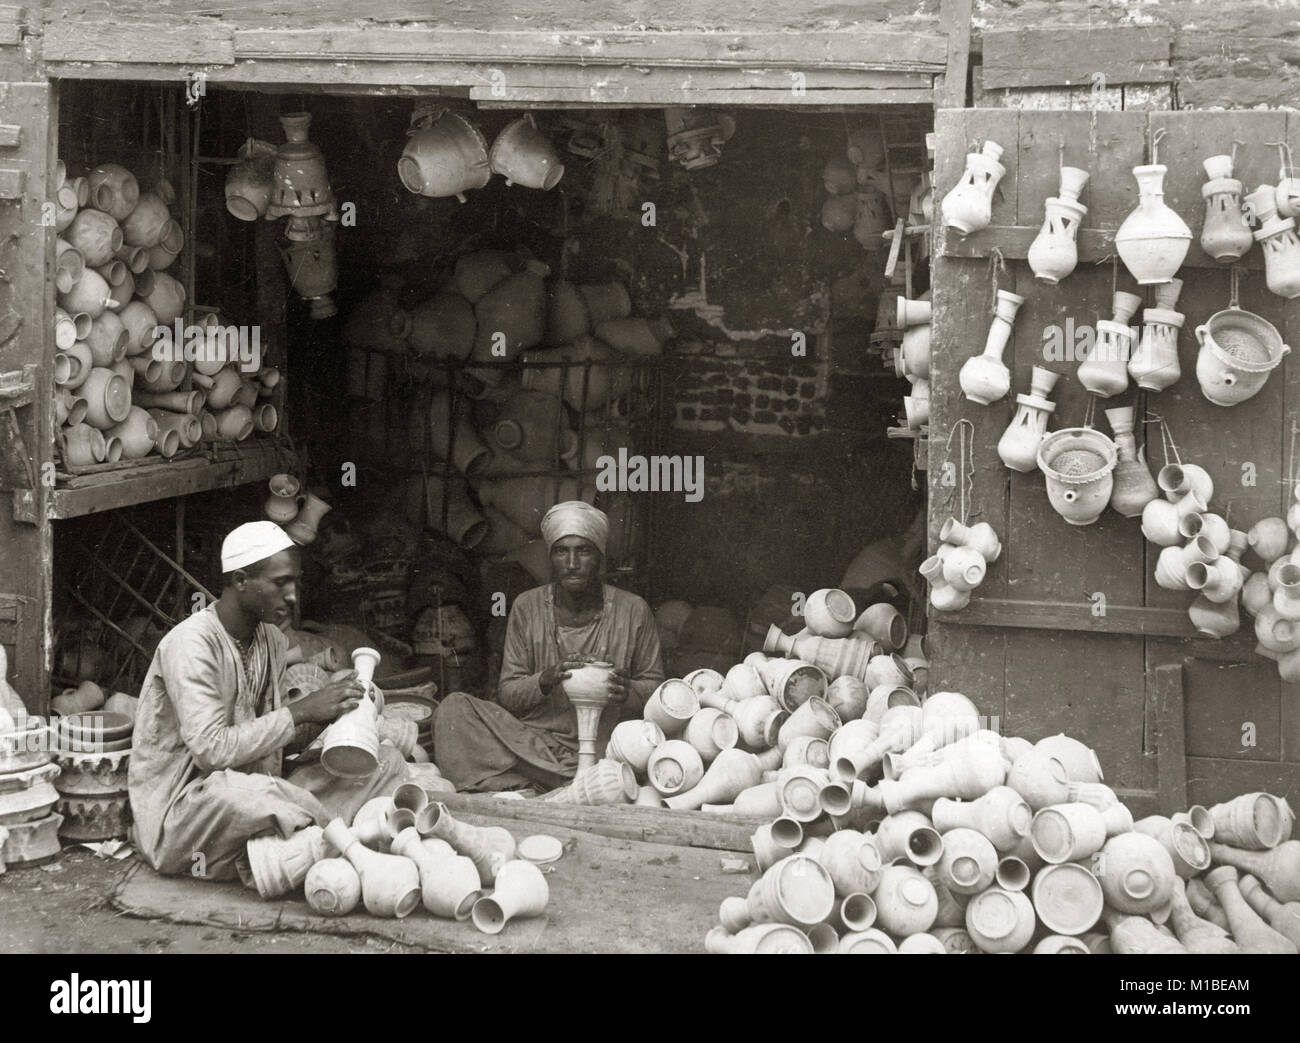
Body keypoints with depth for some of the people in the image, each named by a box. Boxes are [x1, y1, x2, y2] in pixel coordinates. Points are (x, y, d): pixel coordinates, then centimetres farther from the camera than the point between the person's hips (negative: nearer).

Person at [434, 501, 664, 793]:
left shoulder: (633, 611, 2)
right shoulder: (527, 607, 5)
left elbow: (655, 688, 9)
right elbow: (507, 694, 3)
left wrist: (627, 691, -15)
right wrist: (545, 680, -18)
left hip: (605, 745, -2)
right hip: (534, 740, 2)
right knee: (454, 709, -22)